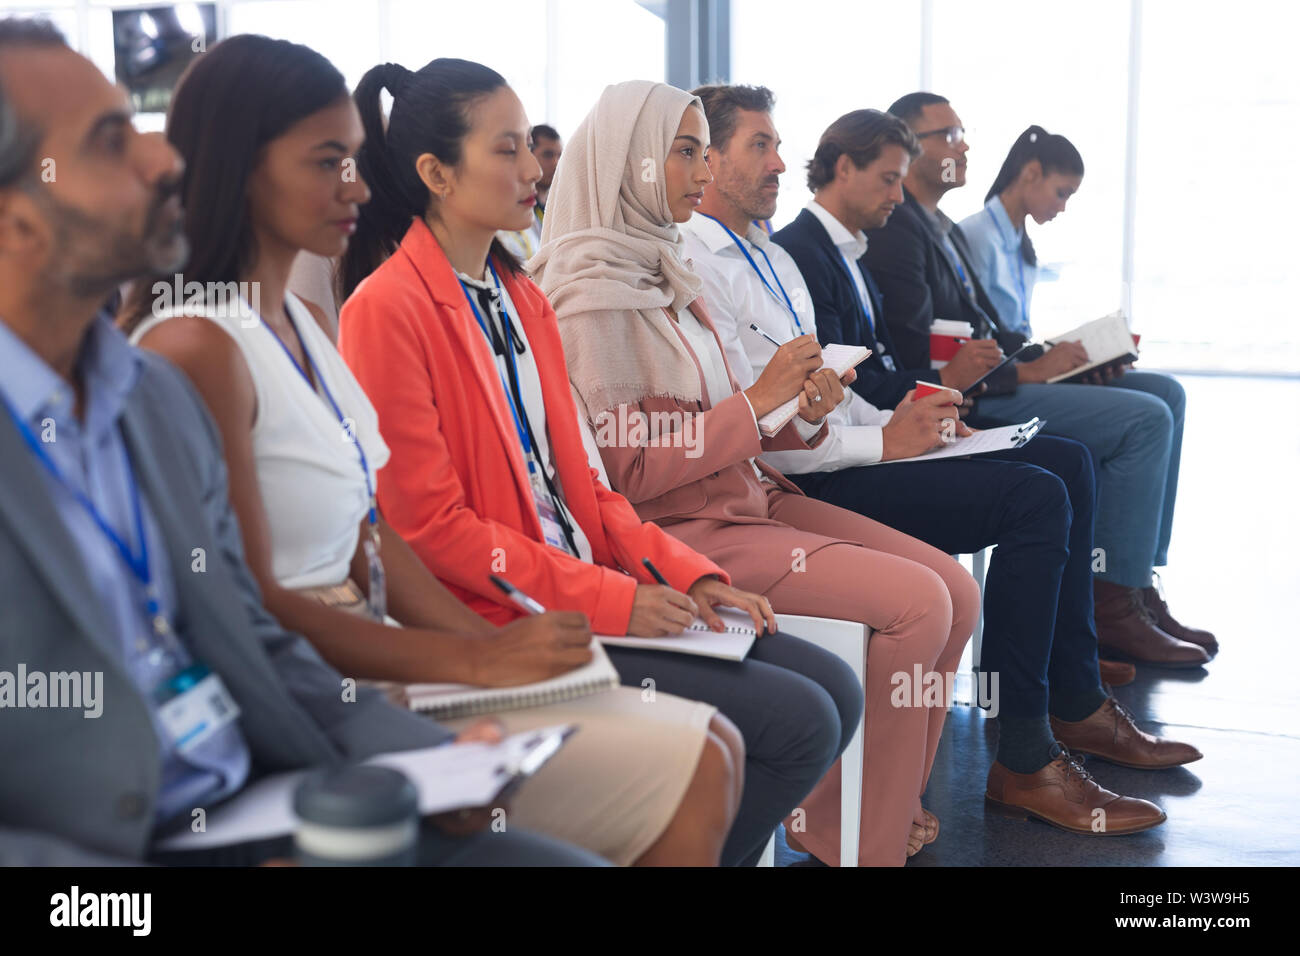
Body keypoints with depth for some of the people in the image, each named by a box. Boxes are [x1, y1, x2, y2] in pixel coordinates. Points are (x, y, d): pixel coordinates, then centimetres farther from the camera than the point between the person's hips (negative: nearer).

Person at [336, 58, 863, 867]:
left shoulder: (522, 298, 15)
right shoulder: (387, 308, -11)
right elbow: (429, 525, -15)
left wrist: (688, 575, 1)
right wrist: (608, 598, -17)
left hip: (596, 583, 8)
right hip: (509, 624, -8)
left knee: (835, 689, 2)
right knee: (797, 722, -14)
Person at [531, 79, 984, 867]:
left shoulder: (666, 271, 15)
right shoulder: (591, 298, -13)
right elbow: (624, 472, -17)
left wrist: (800, 411, -3)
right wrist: (757, 402, -16)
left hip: (747, 499, 9)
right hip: (678, 528, -9)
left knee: (957, 589, -1)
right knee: (915, 604, -17)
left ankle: (890, 810, 12)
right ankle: (854, 840, 0)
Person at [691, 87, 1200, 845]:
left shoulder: (771, 255, 21)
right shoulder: (697, 263, -12)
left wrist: (891, 418, 5)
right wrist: (879, 441, -16)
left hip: (837, 456, 10)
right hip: (800, 489, -10)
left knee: (1066, 461, 7)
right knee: (1036, 497, -19)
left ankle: (1077, 705, 12)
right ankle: (1024, 755, -11)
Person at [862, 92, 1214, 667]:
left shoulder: (947, 230, 21)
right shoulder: (896, 231, -11)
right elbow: (920, 356, -21)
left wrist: (1055, 353, 4)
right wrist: (1030, 371, -18)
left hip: (988, 378, 10)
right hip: (964, 399, -10)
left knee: (1166, 395, 8)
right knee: (1146, 419, -17)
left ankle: (1137, 585, 6)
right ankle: (1113, 605, -9)